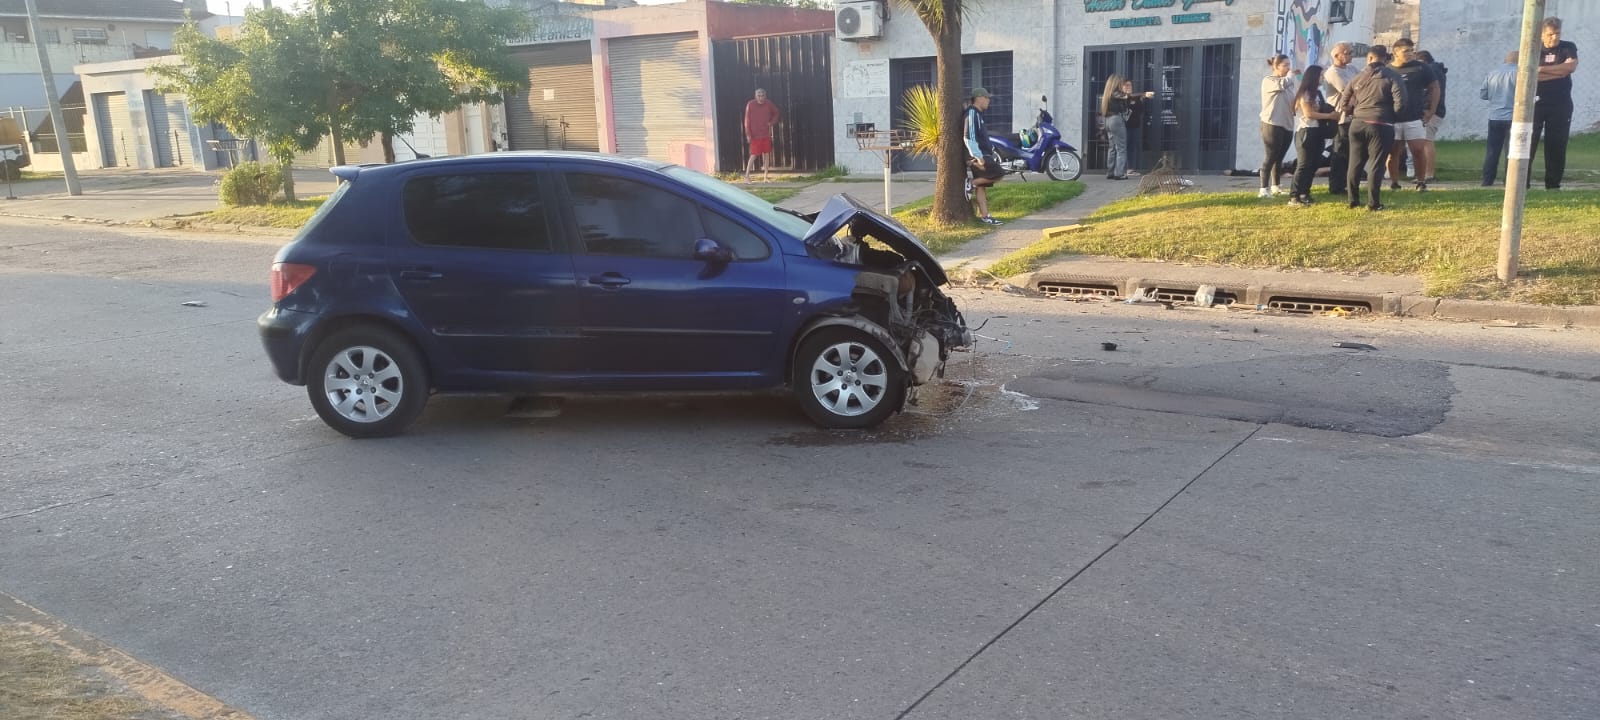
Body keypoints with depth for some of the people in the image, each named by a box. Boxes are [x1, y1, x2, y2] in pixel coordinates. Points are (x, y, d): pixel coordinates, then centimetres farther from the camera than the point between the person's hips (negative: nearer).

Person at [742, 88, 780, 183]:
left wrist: (772, 122, 0)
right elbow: (747, 120, -7)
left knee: (766, 154, 6)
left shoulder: (769, 104, 1)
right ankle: (746, 176, -1)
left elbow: (776, 113, 18)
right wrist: (748, 134, -11)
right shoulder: (750, 105, -8)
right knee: (753, 155, -6)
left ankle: (766, 176, 13)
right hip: (755, 135, -4)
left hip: (766, 135, 4)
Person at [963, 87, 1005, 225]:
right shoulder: (972, 113, -11)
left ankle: (984, 216, 6)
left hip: (982, 154, 10)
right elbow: (969, 137, -21)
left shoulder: (977, 114, 21)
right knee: (998, 174, -18)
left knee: (981, 186, 6)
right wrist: (978, 156, -24)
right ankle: (971, 183, -7)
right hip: (977, 155, -10)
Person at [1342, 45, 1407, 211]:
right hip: (1380, 125, -4)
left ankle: (1353, 200, 15)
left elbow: (1345, 103, 12)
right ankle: (1373, 203, -2)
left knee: (1355, 163, 11)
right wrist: (1391, 115, 6)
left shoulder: (1358, 77, 9)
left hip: (1357, 123, 4)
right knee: (1376, 164, -1)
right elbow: (1400, 103, -12)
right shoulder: (1392, 77, -3)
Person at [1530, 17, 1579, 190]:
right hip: (1536, 103, -1)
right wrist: (1560, 72, -13)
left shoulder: (1568, 48, 7)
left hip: (1561, 105, 1)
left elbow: (1571, 66, -13)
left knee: (1557, 144, 2)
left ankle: (1553, 183, 7)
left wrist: (1543, 69, -15)